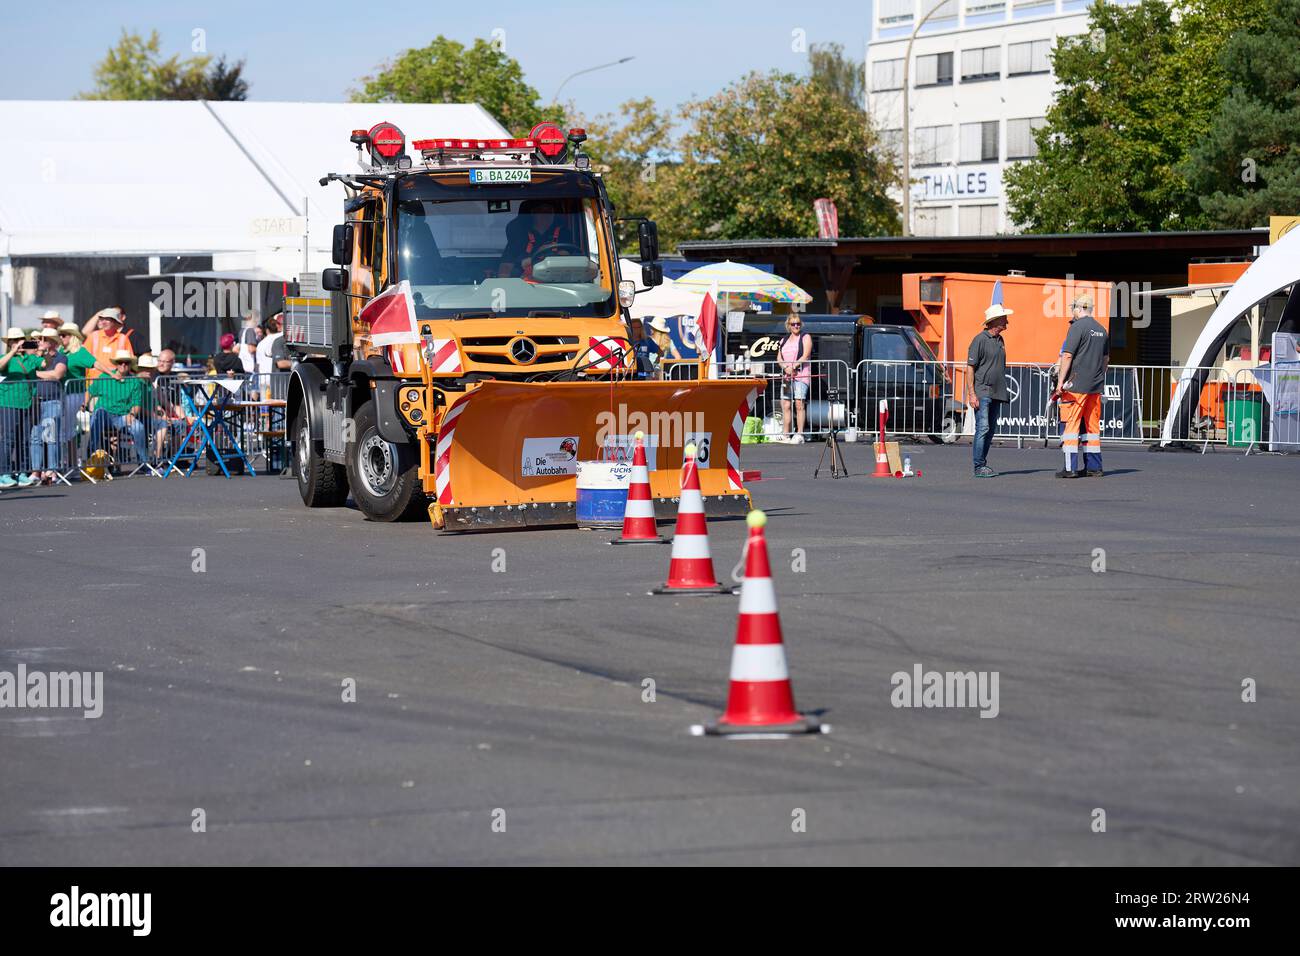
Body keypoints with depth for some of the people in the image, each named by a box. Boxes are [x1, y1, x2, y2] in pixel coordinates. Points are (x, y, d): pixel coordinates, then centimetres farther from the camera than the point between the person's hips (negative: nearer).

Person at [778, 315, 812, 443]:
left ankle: (799, 434, -12)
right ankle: (785, 435, 4)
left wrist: (793, 367, -16)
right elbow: (779, 357, 11)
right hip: (786, 376, 6)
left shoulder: (805, 337, 4)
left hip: (801, 374, -6)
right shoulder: (785, 340, 20)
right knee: (786, 405, 2)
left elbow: (805, 356, -7)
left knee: (799, 404, -11)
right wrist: (786, 368, -8)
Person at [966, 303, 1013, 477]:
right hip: (982, 393, -8)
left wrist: (1004, 392, 21)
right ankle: (979, 466, -11)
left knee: (991, 430, 9)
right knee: (983, 428, -12)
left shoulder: (1000, 340, 15)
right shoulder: (980, 340, -9)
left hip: (997, 394, 8)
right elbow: (970, 368, -10)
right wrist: (971, 394, -17)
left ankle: (982, 464, 15)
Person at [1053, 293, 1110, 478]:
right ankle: (1093, 467, 11)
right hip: (1096, 386, 7)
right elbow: (1106, 359, 20)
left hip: (1076, 385, -7)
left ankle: (1070, 468, -10)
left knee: (1070, 424, -5)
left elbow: (1067, 356, -14)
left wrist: (1061, 381, -12)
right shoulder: (1102, 330, 14)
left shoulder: (1077, 328, -9)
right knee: (1092, 426, 11)